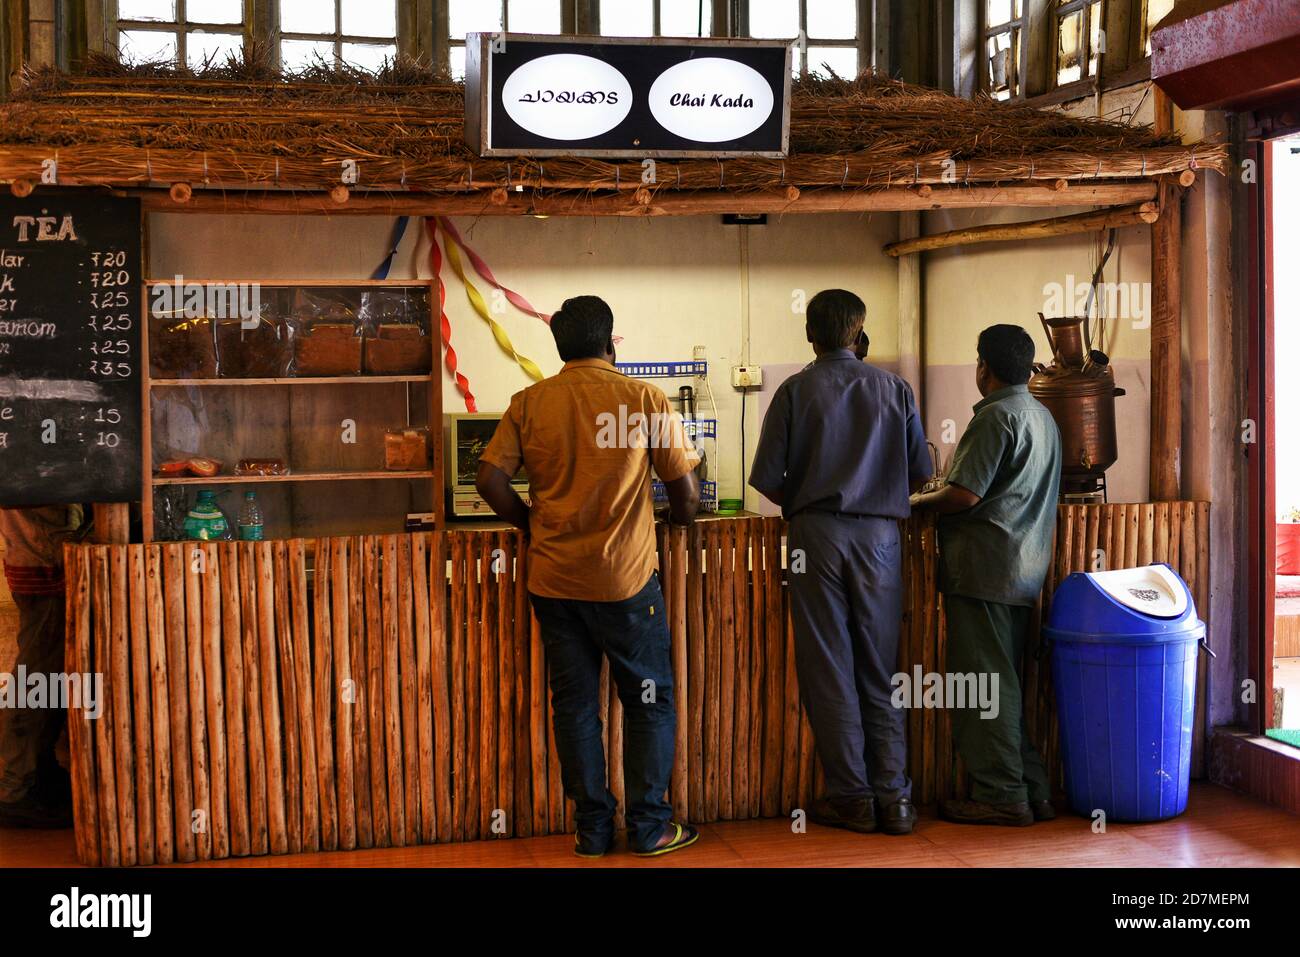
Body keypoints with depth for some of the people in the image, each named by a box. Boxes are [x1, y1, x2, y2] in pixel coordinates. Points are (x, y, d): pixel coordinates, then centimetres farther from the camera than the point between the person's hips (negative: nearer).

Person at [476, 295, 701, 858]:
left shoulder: (529, 403, 2)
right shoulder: (643, 400, -5)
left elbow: (490, 480, -3)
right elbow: (685, 490, -4)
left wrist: (533, 523, 12)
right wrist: (678, 520, 17)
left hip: (553, 578, 3)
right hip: (624, 578, -3)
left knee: (574, 703, 12)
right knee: (649, 701, 11)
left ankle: (592, 828, 18)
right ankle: (649, 826, 15)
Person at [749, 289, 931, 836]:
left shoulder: (796, 391, -1)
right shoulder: (894, 389, 5)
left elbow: (766, 478, -5)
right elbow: (920, 473, 7)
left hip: (817, 531, -2)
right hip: (879, 533, 2)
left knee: (828, 668, 4)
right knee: (880, 669, 9)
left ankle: (851, 796, 8)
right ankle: (893, 796, 8)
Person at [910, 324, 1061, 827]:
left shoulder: (997, 416, -13)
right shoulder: (1042, 416, 17)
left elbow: (965, 495, -19)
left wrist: (916, 502, -3)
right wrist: (939, 496, 22)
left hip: (986, 568, -10)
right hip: (1025, 570, 10)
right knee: (1006, 683, 14)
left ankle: (1001, 794, 0)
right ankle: (1031, 791, 17)